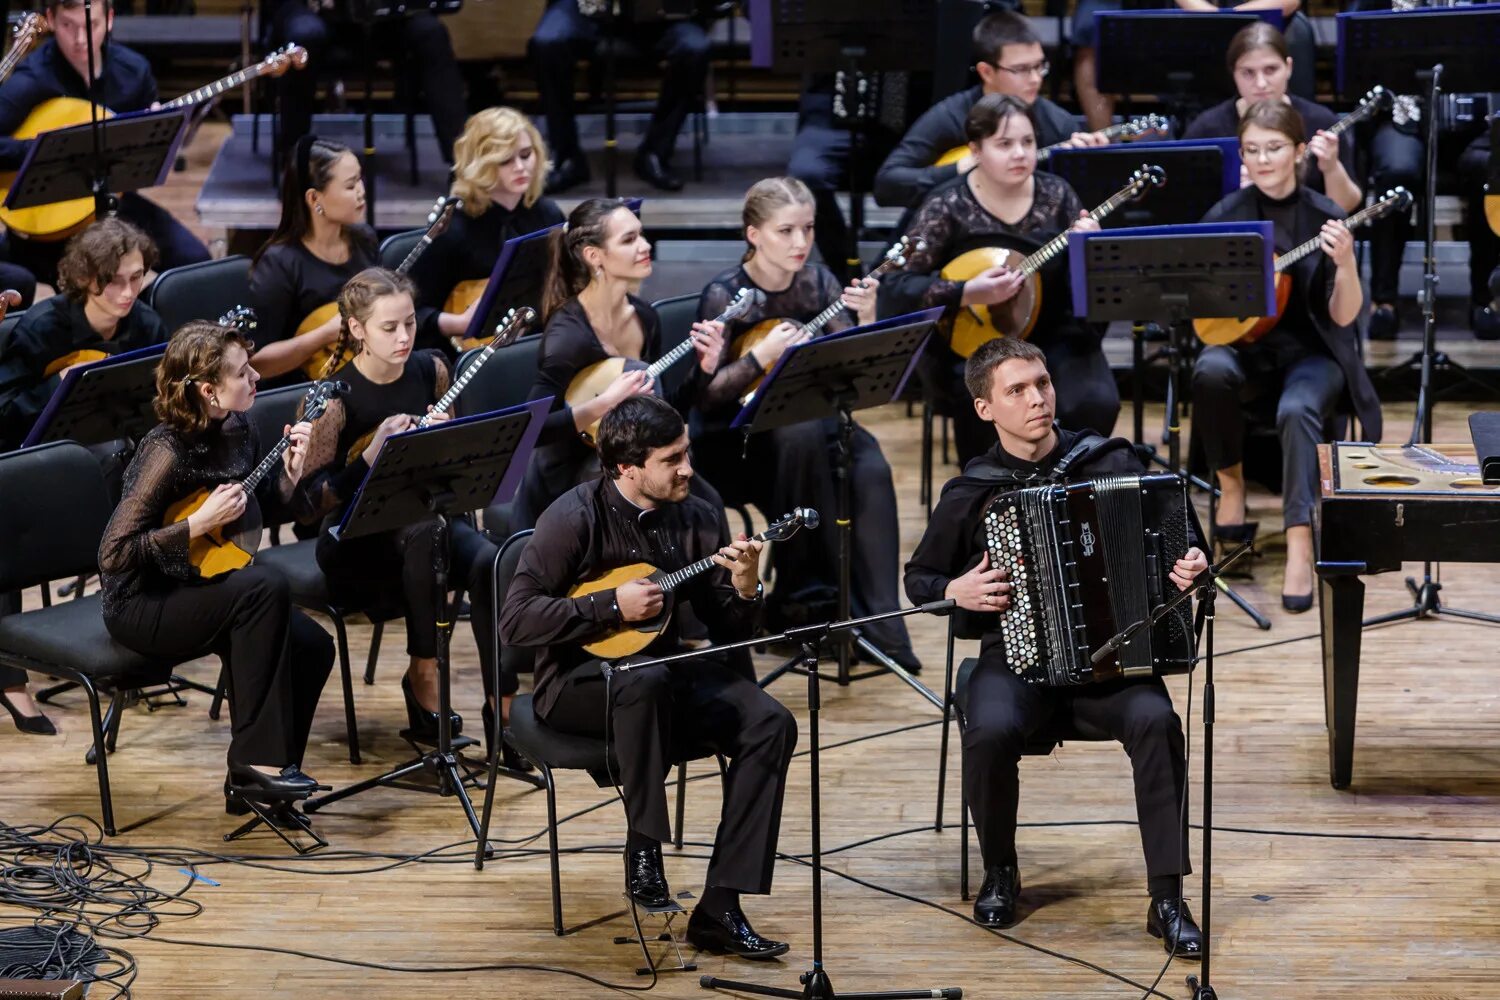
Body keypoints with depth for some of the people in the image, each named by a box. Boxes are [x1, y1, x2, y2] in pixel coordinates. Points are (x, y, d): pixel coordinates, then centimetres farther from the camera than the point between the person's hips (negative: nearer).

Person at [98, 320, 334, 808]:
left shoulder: (238, 430, 0)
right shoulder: (168, 451, -23)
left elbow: (265, 507, 15)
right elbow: (115, 553, -25)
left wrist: (292, 470, -4)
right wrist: (201, 523, -26)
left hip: (201, 587, 8)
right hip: (141, 604, -8)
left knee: (312, 646, -12)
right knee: (265, 587, -30)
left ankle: (252, 782, 2)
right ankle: (256, 759, -24)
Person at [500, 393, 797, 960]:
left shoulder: (698, 520, 2)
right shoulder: (577, 517, -13)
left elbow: (728, 633, 4)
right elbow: (515, 619, -18)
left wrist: (744, 589, -18)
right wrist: (612, 606, -22)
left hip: (666, 666, 5)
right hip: (577, 682, -5)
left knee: (771, 725, -20)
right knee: (645, 679, -40)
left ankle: (719, 910, -20)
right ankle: (642, 850, -23)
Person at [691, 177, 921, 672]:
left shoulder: (817, 282, 1)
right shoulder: (725, 295, -12)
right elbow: (706, 395, -16)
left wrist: (866, 320, -20)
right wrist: (761, 356, -27)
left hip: (806, 417, 4)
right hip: (733, 440, -4)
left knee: (870, 468, -27)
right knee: (801, 436, -36)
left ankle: (879, 624, -25)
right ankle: (803, 587, -21)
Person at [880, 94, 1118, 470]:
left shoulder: (1055, 194, 3)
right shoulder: (948, 207, -8)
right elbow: (895, 290, -14)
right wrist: (968, 293, -26)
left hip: (1052, 335, 3)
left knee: (1096, 403, -23)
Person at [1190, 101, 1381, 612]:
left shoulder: (1325, 218, -5)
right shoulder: (1225, 216, 0)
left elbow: (1343, 317, -10)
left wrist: (1345, 264, -28)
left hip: (1311, 353, -2)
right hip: (1244, 347, 2)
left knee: (1296, 410, -35)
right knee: (1211, 371, -33)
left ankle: (1300, 543, -39)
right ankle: (1231, 487, -11)